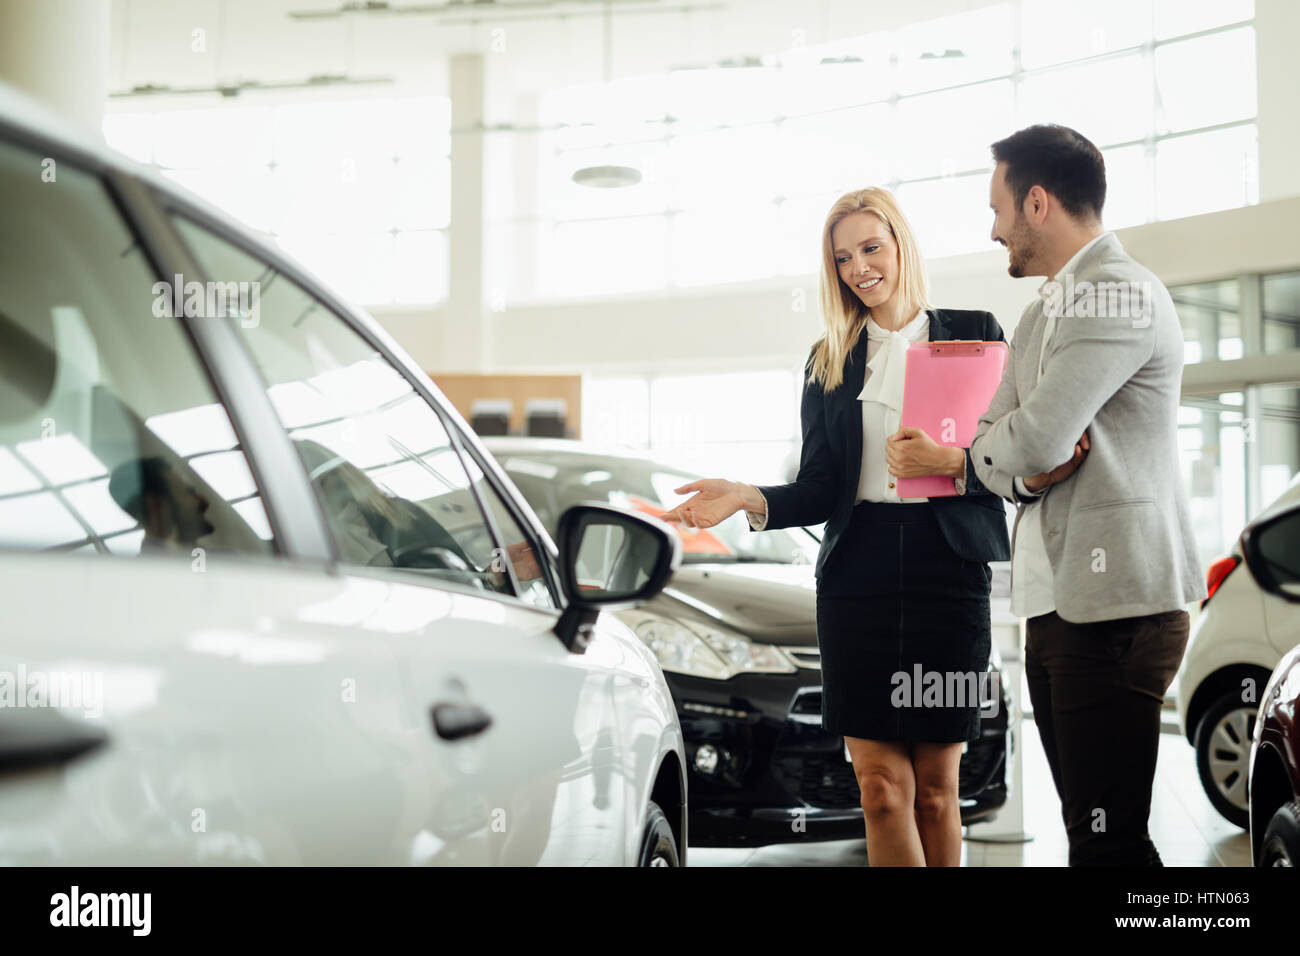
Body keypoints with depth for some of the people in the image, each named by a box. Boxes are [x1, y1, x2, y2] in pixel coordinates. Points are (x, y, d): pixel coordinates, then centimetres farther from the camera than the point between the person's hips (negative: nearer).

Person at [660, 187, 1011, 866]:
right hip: (857, 574, 2)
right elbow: (819, 489, 9)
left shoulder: (972, 334, 9)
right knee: (881, 788, -4)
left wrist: (953, 464, -15)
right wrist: (749, 499, -9)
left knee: (935, 788, 2)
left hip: (947, 573, -2)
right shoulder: (828, 360, 16)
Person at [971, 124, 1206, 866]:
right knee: (1086, 829, 13)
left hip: (1118, 608, -10)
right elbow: (990, 446, 17)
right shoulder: (1044, 313, 21)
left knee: (1110, 840, -10)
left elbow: (1036, 436, -21)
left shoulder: (1119, 293, -11)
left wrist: (1002, 441, 3)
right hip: (1057, 607, 10)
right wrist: (1026, 470, -6)